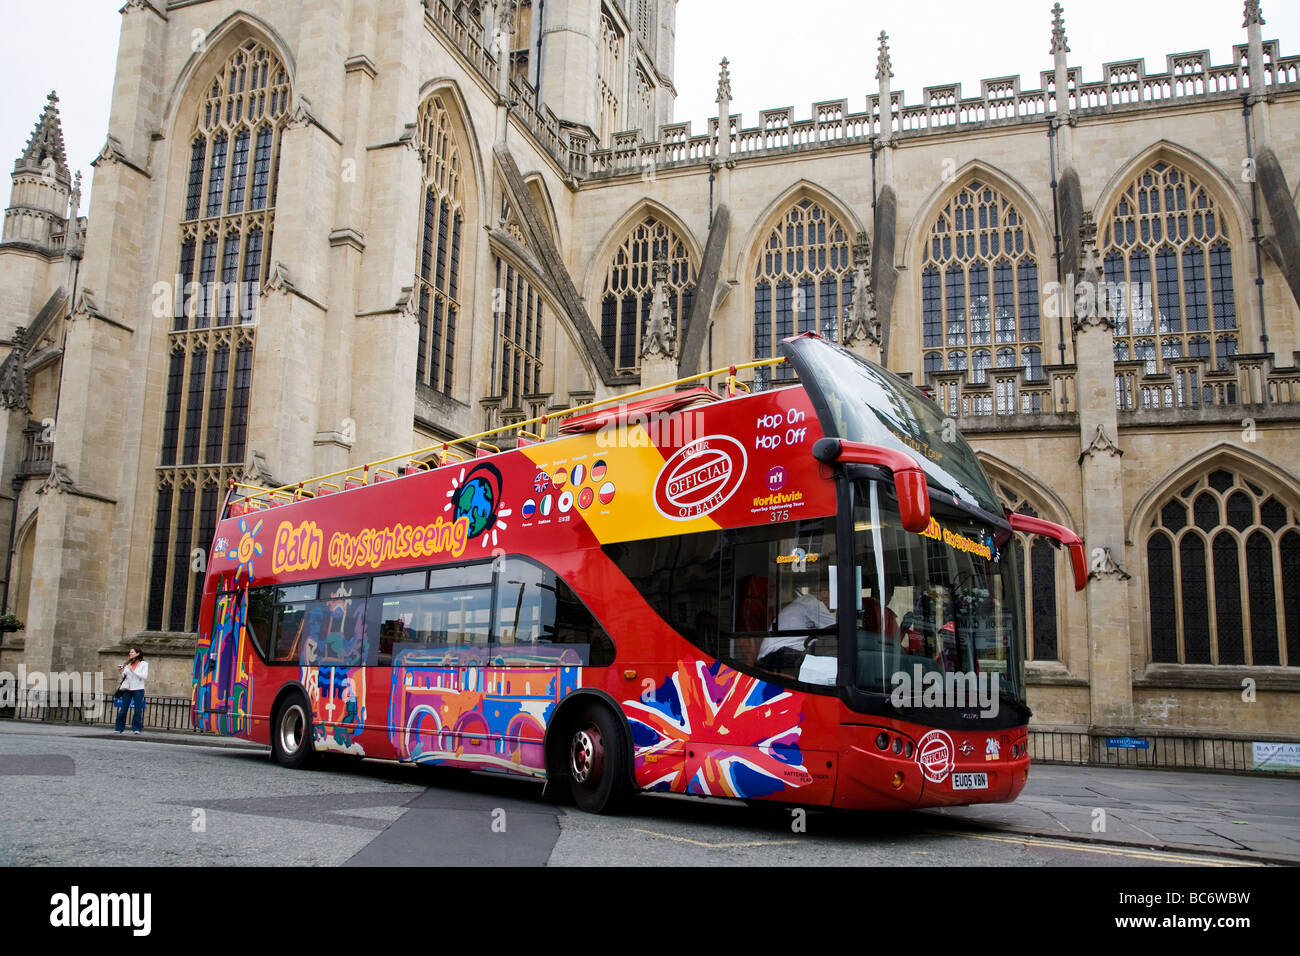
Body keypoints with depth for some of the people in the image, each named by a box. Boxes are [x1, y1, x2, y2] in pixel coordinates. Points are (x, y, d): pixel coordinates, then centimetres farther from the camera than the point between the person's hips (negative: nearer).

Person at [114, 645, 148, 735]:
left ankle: (136, 728, 5)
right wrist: (121, 672, -4)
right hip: (127, 689, 4)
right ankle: (119, 728, 8)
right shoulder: (128, 663, 12)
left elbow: (144, 676, -10)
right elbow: (124, 676, 16)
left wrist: (133, 670, -15)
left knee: (138, 709, -2)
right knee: (123, 709, 2)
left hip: (138, 689, -4)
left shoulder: (143, 664, 1)